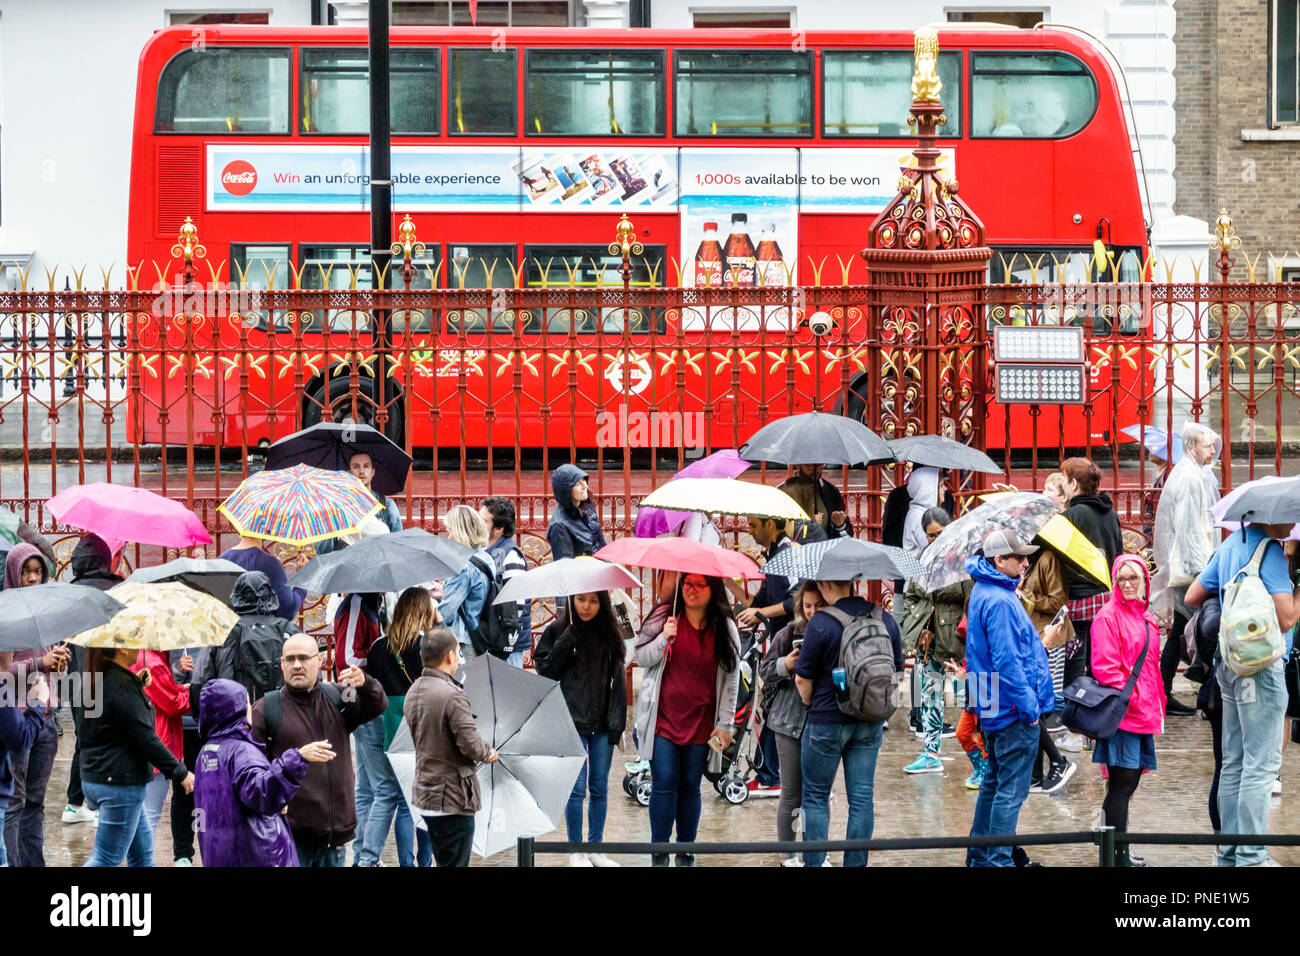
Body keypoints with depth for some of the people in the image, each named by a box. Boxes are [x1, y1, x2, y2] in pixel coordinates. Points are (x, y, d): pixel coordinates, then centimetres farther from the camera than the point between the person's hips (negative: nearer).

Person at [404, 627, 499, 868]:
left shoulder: (413, 693, 7)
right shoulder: (453, 696, -20)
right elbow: (471, 745, -22)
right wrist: (488, 754, 2)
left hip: (424, 794, 8)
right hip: (452, 799, -8)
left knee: (444, 862, 17)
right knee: (454, 863, -3)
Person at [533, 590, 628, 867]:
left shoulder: (609, 635, 8)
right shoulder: (558, 631, 2)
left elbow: (617, 680, 8)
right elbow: (544, 670, -5)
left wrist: (617, 721, 1)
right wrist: (567, 639, -13)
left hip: (601, 722, 3)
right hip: (571, 721, -3)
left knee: (600, 788, 7)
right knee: (577, 788, -4)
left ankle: (596, 847, 18)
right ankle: (576, 850, 7)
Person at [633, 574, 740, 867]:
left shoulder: (725, 628, 4)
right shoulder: (663, 617, 1)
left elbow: (731, 679, 6)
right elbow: (641, 657, 2)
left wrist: (725, 724, 3)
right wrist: (664, 639, -16)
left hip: (701, 720, 1)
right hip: (663, 718, -1)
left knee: (690, 785, 4)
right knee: (664, 782, -7)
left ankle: (686, 852, 14)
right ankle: (659, 852, 1)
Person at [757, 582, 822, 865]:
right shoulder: (789, 634, -4)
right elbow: (764, 670, 2)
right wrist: (785, 665, -17)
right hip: (791, 722, -2)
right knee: (792, 795, 2)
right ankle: (788, 857, 13)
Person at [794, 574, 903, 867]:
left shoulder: (821, 623, -17)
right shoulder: (886, 619, -1)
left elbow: (803, 681, -11)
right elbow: (896, 673, 8)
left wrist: (812, 706, 7)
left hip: (827, 721, -4)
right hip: (870, 723, 4)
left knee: (816, 796, 8)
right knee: (862, 797, 9)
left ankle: (814, 863, 4)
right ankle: (856, 863, 10)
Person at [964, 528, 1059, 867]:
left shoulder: (984, 592, 12)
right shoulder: (1000, 601, -21)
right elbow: (1007, 662, -23)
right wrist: (1029, 707, -19)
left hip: (995, 709, 11)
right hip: (1014, 712, -11)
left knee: (995, 783, 19)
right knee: (1012, 790, -6)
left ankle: (979, 857, 26)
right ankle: (998, 860, -5)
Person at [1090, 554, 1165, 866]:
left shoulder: (1146, 619, 17)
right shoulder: (1108, 616, -8)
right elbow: (1105, 666, -14)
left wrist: (1157, 708, 16)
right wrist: (1127, 697, -18)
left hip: (1143, 710, 8)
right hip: (1121, 712, -8)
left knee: (1129, 782, 11)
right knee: (1122, 782, -9)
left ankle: (1119, 851, 17)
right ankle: (1119, 856, -8)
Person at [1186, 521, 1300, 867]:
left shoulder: (1231, 544, 12)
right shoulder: (1269, 550, -15)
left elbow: (1192, 597, 19)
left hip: (1228, 665, 9)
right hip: (1261, 666, -9)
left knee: (1233, 762, 13)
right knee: (1261, 764, -5)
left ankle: (1229, 851, 17)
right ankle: (1251, 857, -5)